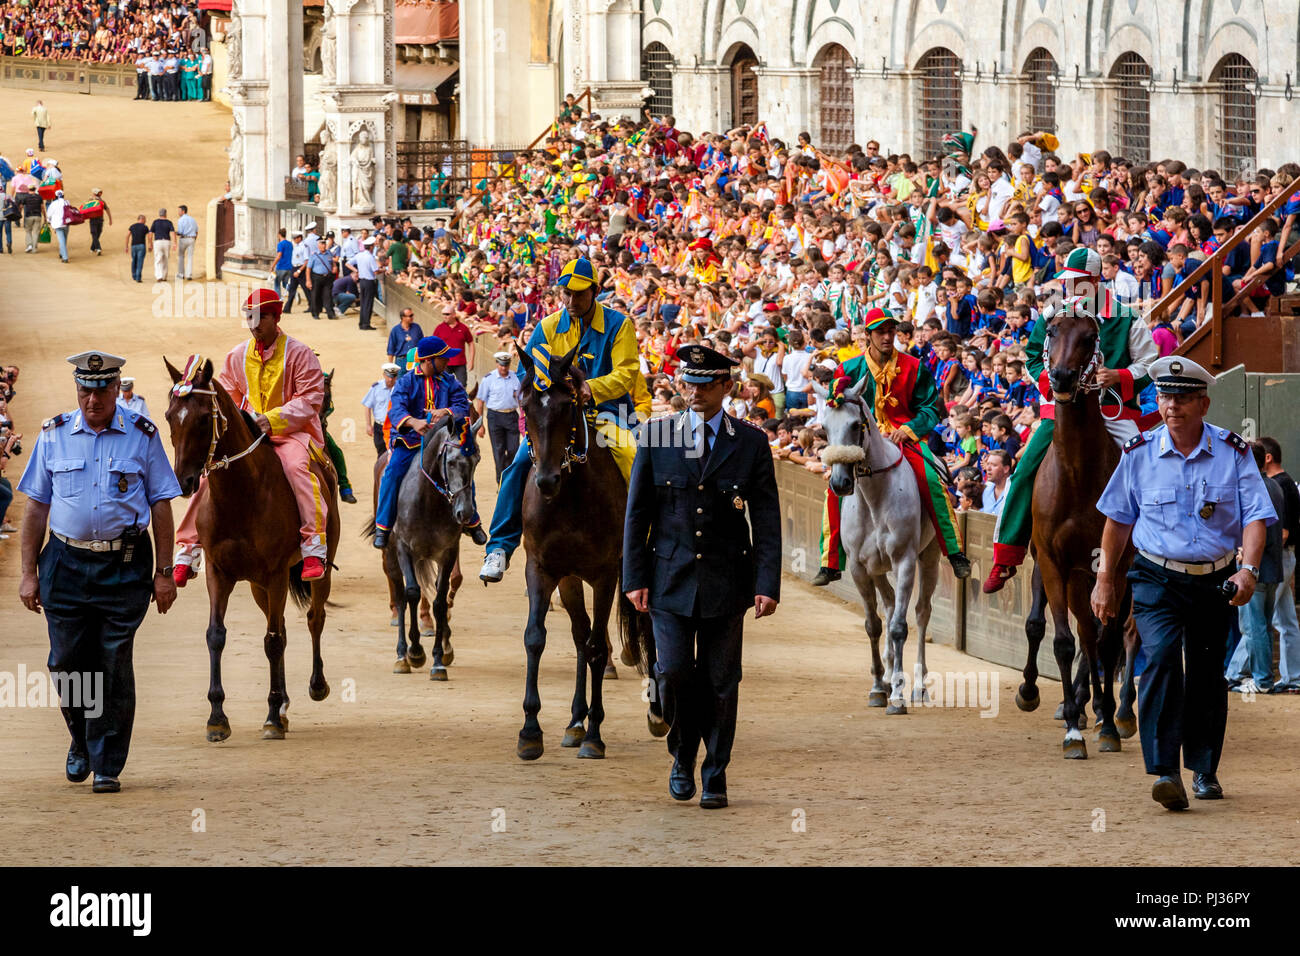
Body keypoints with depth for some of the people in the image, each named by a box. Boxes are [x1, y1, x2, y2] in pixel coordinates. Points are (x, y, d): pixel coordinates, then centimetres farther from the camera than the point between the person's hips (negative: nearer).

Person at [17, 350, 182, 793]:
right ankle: (81, 741, 30)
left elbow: (160, 506, 2)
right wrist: (29, 572, 3)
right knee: (67, 662, 5)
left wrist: (164, 572, -2)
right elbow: (36, 507, 8)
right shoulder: (54, 435, 4)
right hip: (66, 563, 2)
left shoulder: (142, 436, 0)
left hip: (125, 567, -2)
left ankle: (107, 765, 8)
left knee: (114, 669, -1)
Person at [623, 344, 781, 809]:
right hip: (670, 578, 0)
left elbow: (767, 519, 0)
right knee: (673, 674, -7)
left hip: (726, 581, 0)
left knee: (721, 682, 3)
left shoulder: (751, 443, 1)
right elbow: (636, 513, 4)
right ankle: (682, 756, 18)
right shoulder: (656, 437, 2)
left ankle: (715, 776, 15)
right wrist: (635, 578, -2)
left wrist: (768, 585, -8)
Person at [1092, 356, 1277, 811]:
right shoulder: (1139, 453, -2)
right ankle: (1165, 772, -26)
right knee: (1161, 657, -21)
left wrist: (1249, 569, -24)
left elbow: (1255, 516, -7)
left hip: (1215, 581, 1)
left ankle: (1204, 769, 29)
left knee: (1207, 674, 9)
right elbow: (1118, 518, 8)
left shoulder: (1234, 453, -4)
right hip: (1157, 579, -1)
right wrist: (1105, 581, 10)